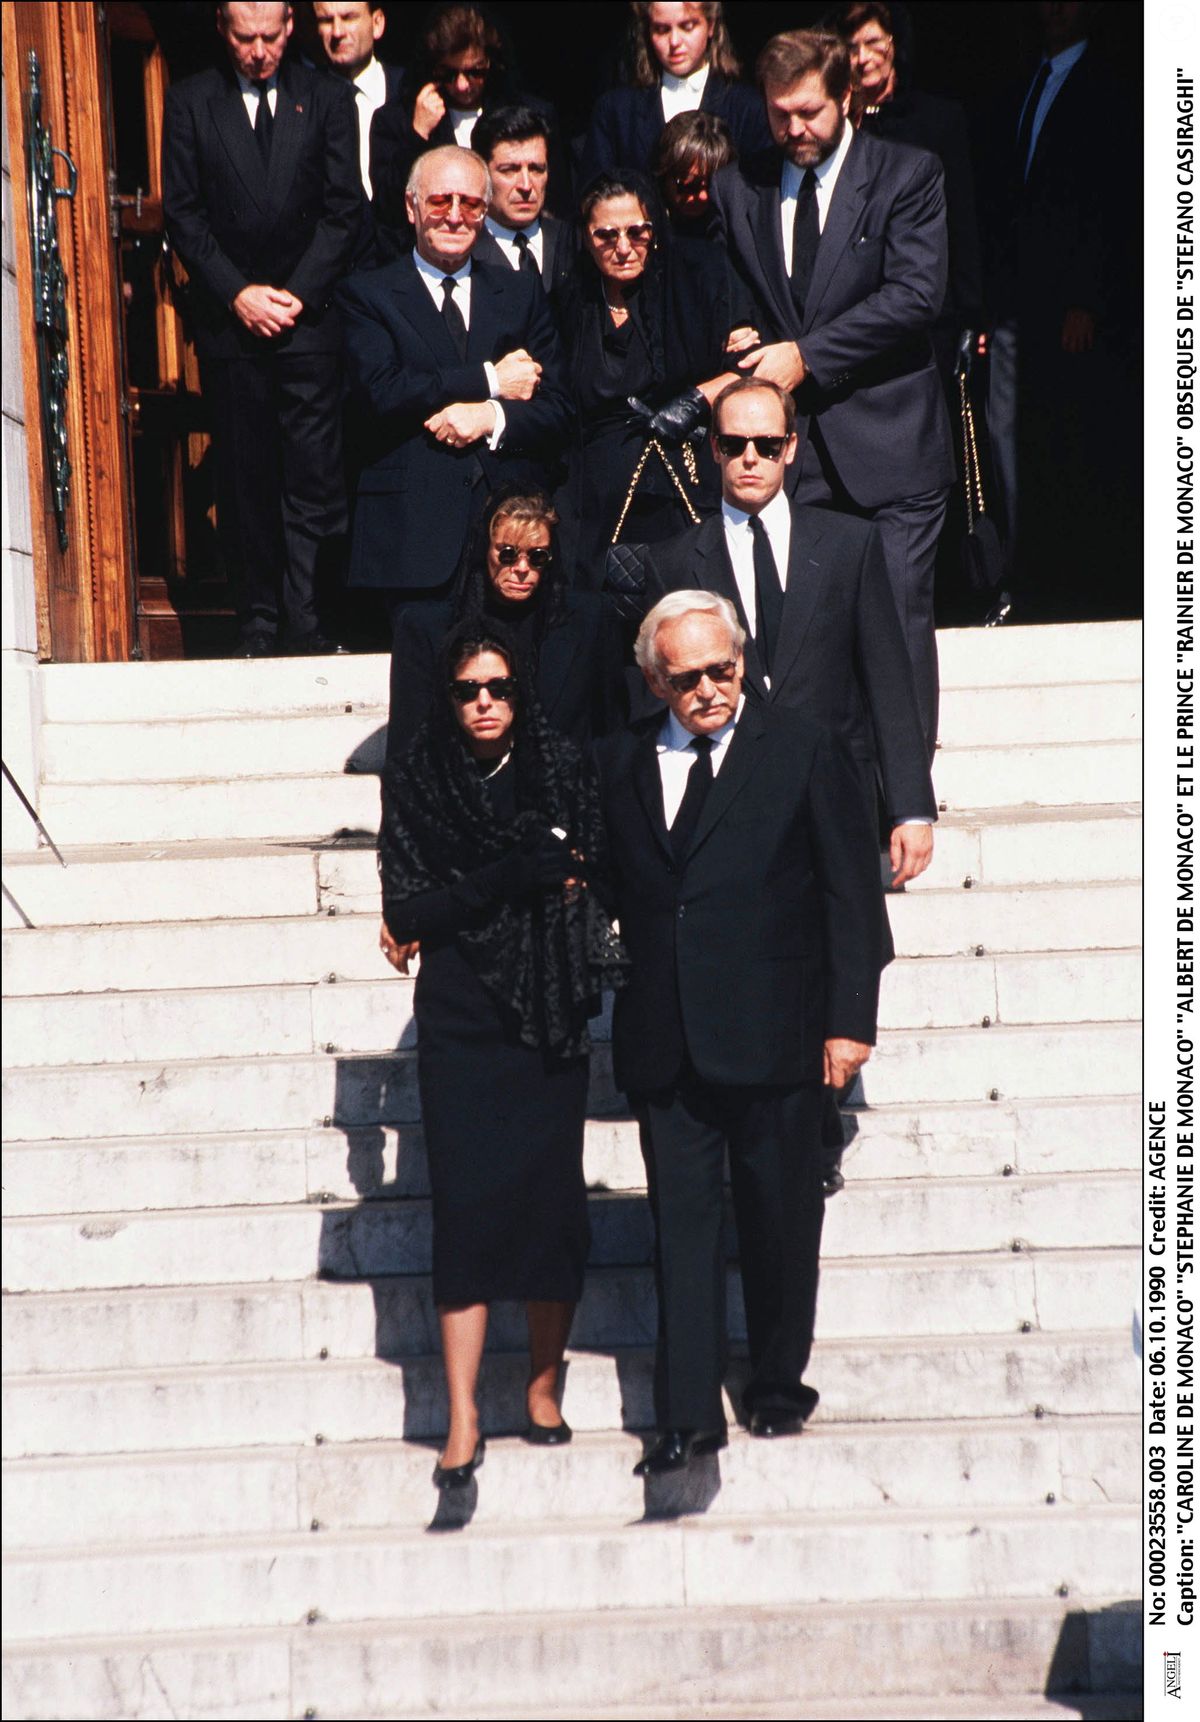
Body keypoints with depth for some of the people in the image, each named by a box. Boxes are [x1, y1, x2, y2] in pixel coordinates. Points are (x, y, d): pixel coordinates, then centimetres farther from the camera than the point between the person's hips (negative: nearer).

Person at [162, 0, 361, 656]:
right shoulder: (190, 101, 7)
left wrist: (298, 294, -6)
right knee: (244, 478, 1)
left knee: (314, 476, -5)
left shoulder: (327, 98, 8)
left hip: (308, 313, 0)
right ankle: (258, 619, 6)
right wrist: (237, 294, -6)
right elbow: (182, 212, 4)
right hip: (228, 319, 0)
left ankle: (304, 619, -2)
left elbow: (344, 209, 4)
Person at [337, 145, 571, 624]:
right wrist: (490, 380, -7)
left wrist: (490, 418, -10)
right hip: (414, 534, -2)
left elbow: (555, 409, 9)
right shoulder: (367, 293, 8)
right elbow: (380, 395, -9)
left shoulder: (521, 293, 17)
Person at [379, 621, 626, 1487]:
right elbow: (408, 910, -5)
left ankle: (545, 1386, 17)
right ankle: (463, 1418, -3)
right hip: (460, 1021, -1)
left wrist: (455, 906, -10)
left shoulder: (560, 772, 4)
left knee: (552, 1195, 1)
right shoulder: (415, 784, 2)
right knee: (466, 1199, -5)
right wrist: (518, 875, -15)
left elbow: (595, 876, -1)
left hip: (549, 1017, 1)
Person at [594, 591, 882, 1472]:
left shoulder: (805, 748, -1)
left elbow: (852, 893, -2)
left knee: (780, 1222, 9)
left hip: (774, 1035, -2)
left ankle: (779, 1388, 26)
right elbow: (611, 890, 13)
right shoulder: (619, 762, 8)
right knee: (681, 1225, 3)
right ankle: (688, 1414, 8)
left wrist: (850, 1019, -6)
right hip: (663, 1043, 2)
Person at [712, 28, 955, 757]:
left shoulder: (908, 175, 0)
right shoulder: (739, 187, 13)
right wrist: (749, 347, 0)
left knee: (899, 625, -2)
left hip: (886, 445, -3)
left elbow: (918, 293, -11)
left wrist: (808, 355, -14)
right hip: (785, 449, 3)